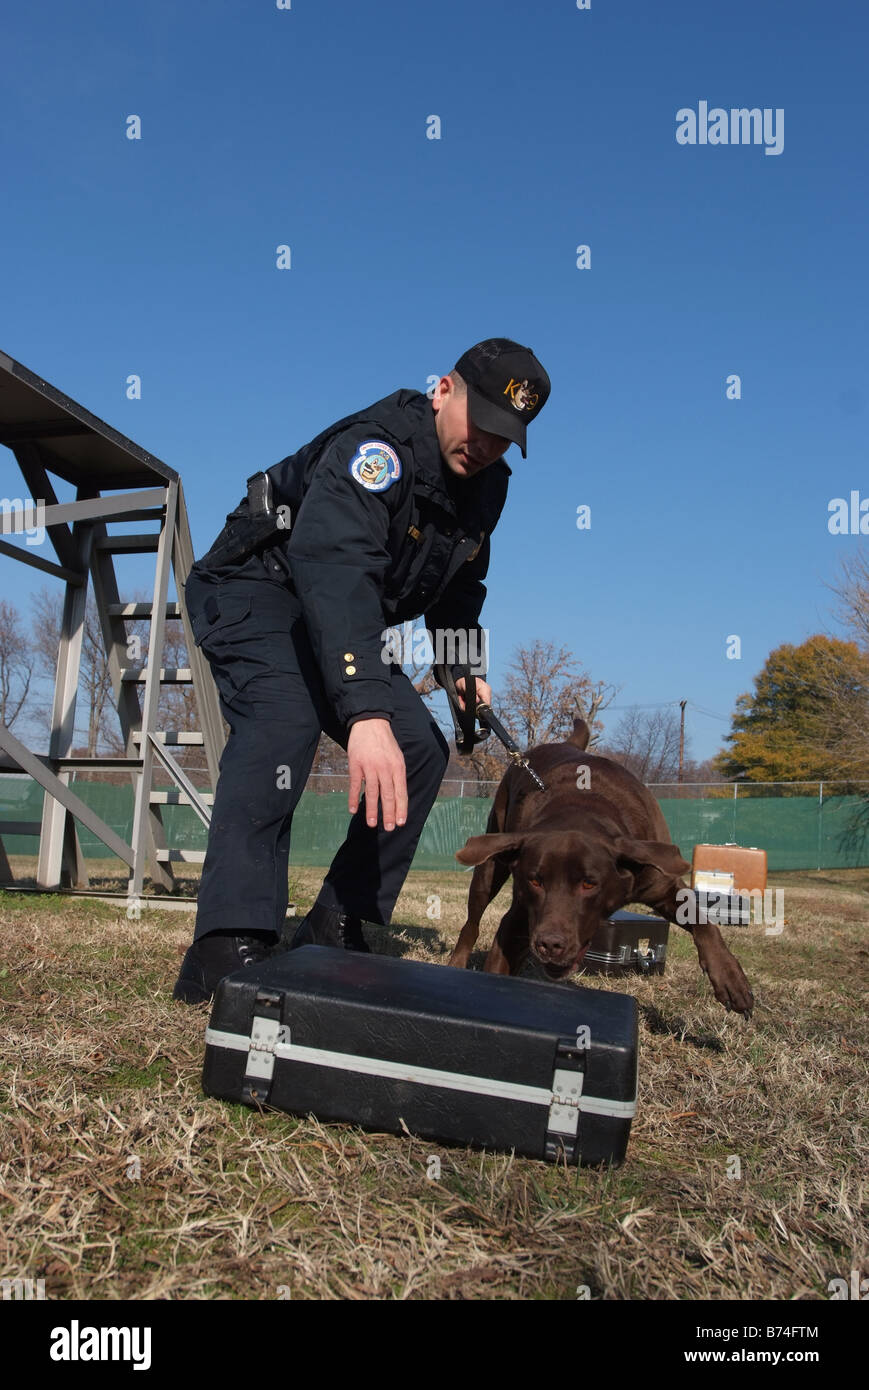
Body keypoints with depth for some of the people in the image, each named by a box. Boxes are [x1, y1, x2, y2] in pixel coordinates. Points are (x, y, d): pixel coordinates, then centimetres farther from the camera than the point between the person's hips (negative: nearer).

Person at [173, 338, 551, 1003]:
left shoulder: (486, 485, 1)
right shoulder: (377, 447, -27)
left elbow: (459, 586, 18)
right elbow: (336, 572, -45)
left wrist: (465, 667, 0)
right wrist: (367, 712, -55)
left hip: (345, 630, 8)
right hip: (257, 592, -8)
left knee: (421, 749, -5)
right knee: (285, 717, -36)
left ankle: (336, 932, -2)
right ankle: (230, 946, -38)